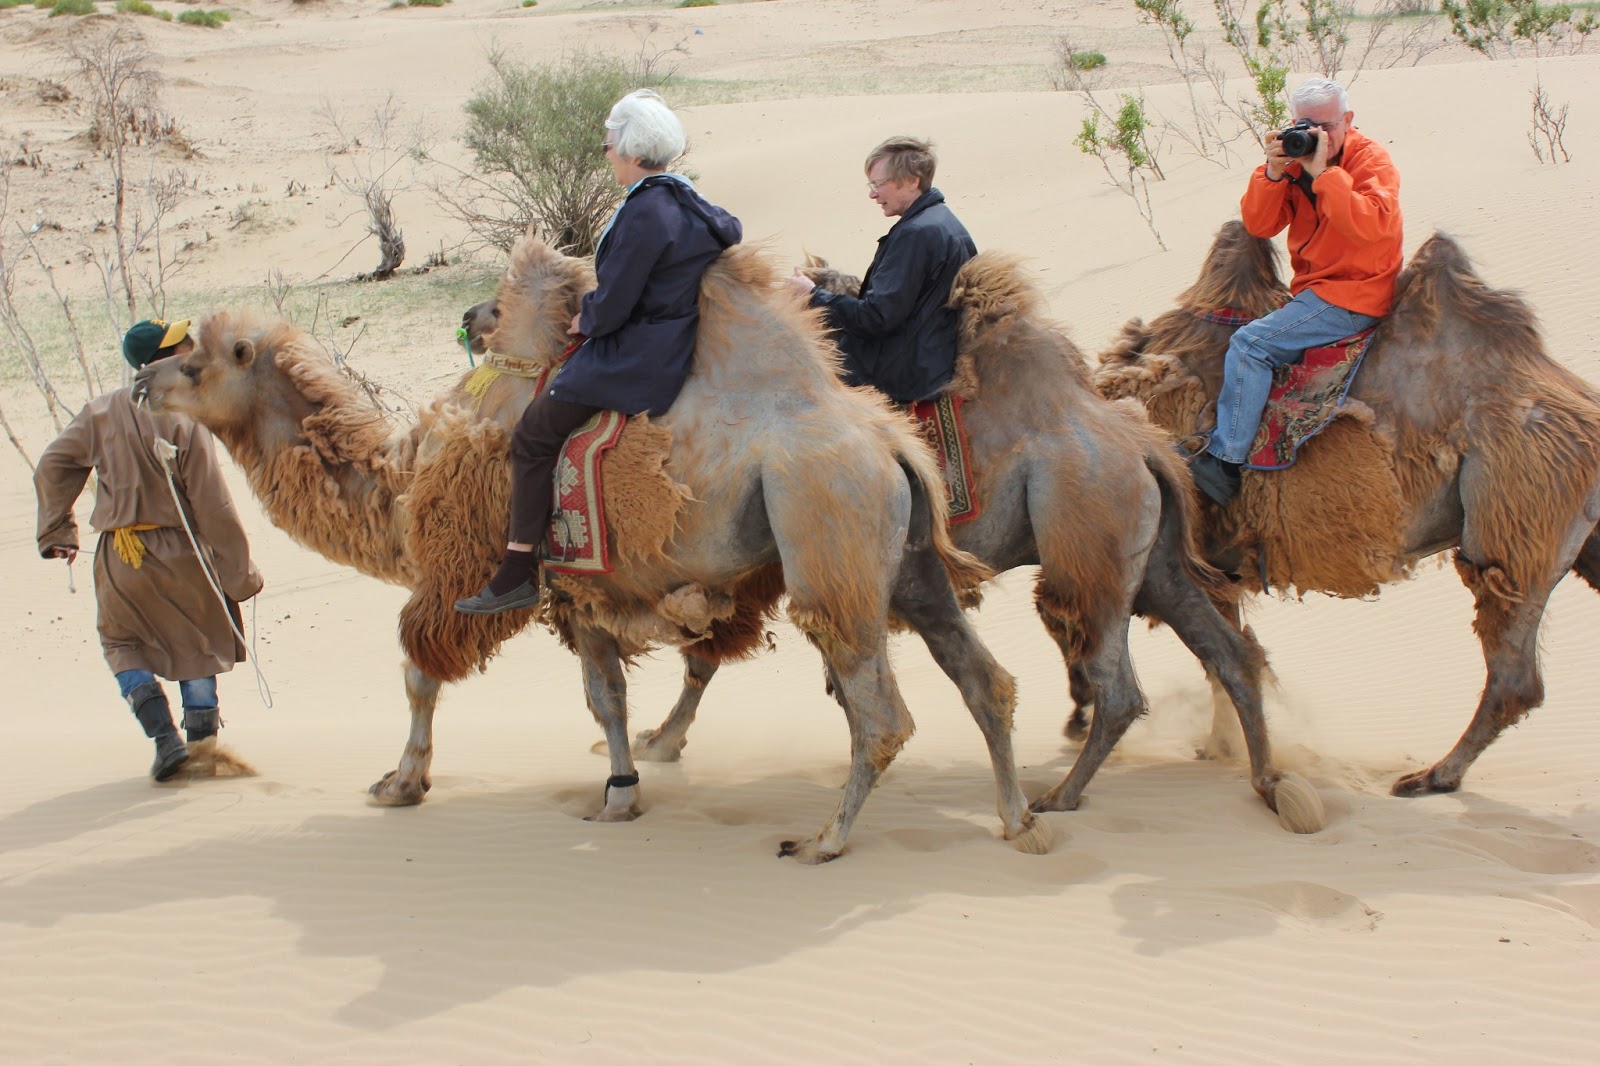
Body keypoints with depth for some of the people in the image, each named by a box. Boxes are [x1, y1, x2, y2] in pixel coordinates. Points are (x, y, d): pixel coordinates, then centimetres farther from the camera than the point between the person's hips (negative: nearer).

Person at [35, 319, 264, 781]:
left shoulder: (101, 412, -2)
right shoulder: (186, 422, -15)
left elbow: (53, 467, 2)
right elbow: (213, 506, -15)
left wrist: (57, 532, 14)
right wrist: (240, 574, -7)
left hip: (118, 557, 2)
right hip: (181, 552, -2)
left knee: (122, 643, 21)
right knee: (198, 645, 19)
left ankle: (164, 736, 5)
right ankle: (202, 742, 17)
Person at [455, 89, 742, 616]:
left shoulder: (645, 213, -21)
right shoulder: (689, 203, 8)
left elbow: (611, 306, -23)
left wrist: (582, 321, 2)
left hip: (635, 361, -11)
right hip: (671, 348, 11)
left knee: (533, 435, -3)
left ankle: (518, 572, -3)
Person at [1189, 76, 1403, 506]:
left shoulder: (1371, 160, -10)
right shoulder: (1297, 157, 7)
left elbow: (1372, 224, -29)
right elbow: (1258, 224, 0)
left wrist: (1323, 173, -30)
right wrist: (1273, 173, -16)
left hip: (1354, 295, -8)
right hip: (1316, 289, 8)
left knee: (1250, 343, -19)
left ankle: (1225, 461, -20)